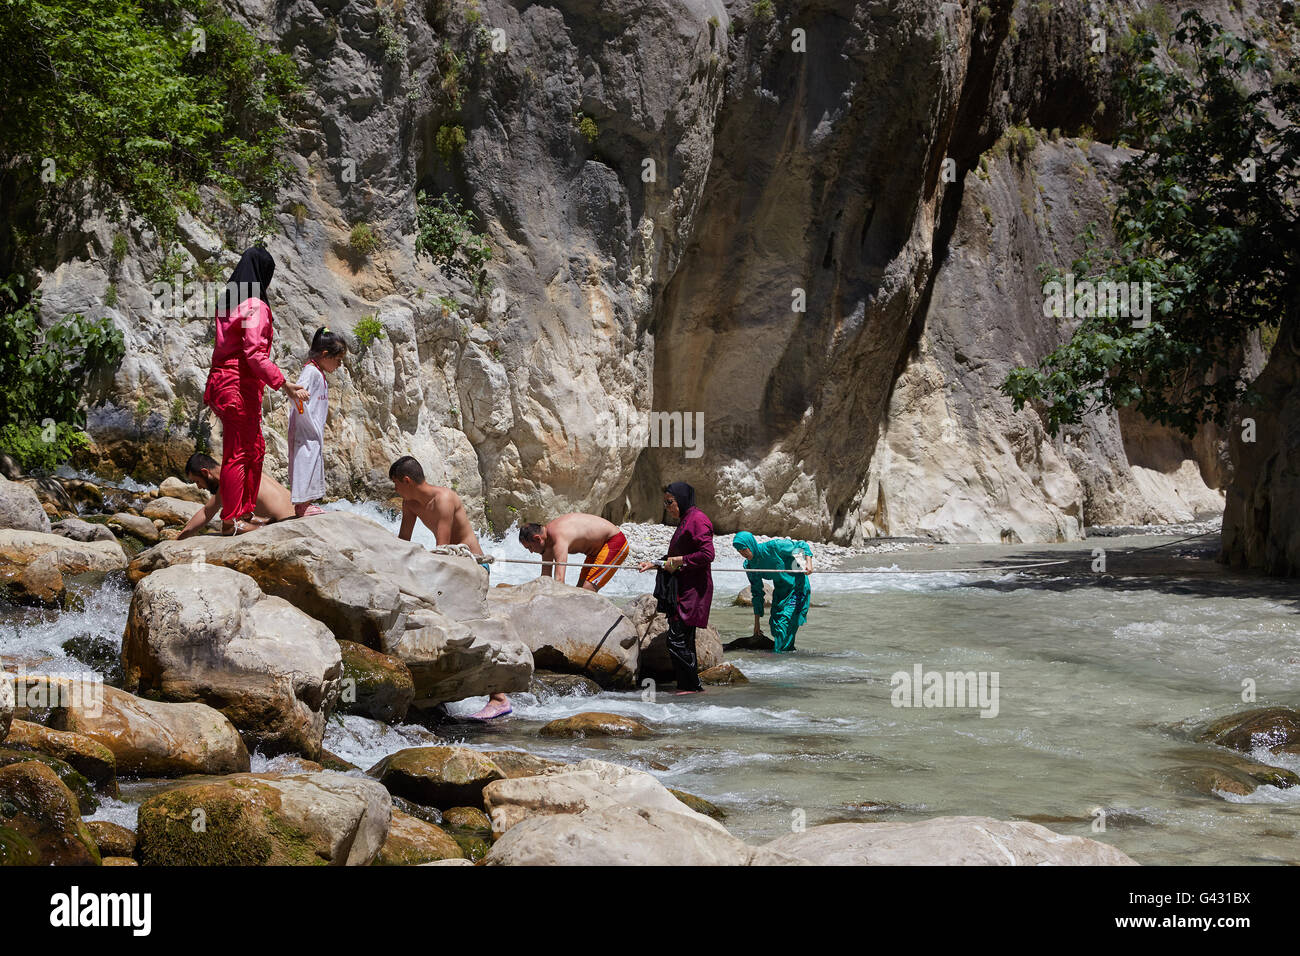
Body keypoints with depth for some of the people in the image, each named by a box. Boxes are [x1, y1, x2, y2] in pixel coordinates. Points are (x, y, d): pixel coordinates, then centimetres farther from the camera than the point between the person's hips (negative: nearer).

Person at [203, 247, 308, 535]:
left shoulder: (227, 301, 13)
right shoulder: (255, 306, -15)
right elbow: (254, 353, -22)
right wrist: (283, 384, -20)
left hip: (222, 380, 9)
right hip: (241, 385, -9)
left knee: (255, 448, 18)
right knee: (238, 453, -3)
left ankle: (245, 511, 24)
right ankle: (232, 520, 2)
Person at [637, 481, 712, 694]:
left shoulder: (697, 520, -12)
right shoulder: (684, 522, 20)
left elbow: (707, 554, -20)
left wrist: (678, 561, -14)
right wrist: (655, 564, 16)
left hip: (694, 590, -10)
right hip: (682, 590, 10)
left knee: (677, 640, -12)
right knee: (683, 642, 10)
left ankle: (693, 686, -6)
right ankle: (687, 686, 14)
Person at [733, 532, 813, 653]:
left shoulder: (773, 547, -21)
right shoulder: (750, 566, -3)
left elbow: (803, 545, -11)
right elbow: (757, 593, 4)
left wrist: (808, 563, -29)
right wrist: (757, 622, 4)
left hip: (797, 589, -6)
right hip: (780, 592, 6)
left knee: (784, 626, -16)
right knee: (775, 627, 1)